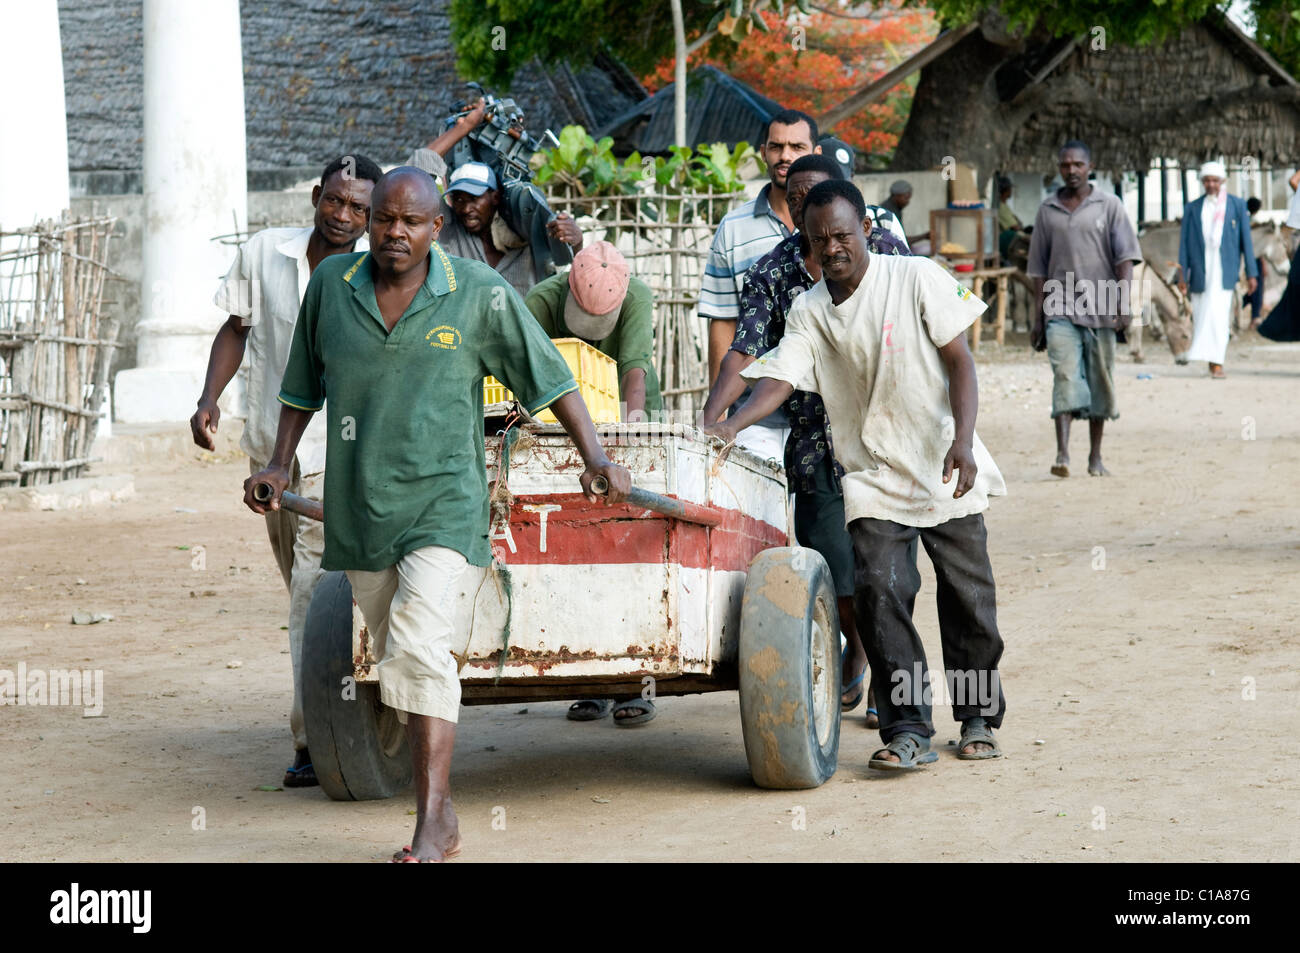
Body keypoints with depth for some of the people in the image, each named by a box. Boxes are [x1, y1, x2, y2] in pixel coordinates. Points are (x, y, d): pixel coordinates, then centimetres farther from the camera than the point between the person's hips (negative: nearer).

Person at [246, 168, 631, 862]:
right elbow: (304, 384, 17)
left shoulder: (479, 294, -6)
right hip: (358, 504, 5)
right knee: (396, 654, 12)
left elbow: (550, 377, 2)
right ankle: (442, 814, 24)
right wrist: (278, 465, 9)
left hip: (441, 498, -4)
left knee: (417, 639, -21)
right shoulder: (331, 284, 3)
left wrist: (595, 458, -5)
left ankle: (432, 824, -21)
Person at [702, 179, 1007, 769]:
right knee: (879, 593, -14)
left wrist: (963, 442, -17)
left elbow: (959, 362, -5)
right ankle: (908, 732, -11)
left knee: (967, 599, 5)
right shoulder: (809, 311, 3)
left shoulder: (918, 279, -5)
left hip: (945, 469, -1)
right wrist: (729, 426, -26)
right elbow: (780, 378, -8)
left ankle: (978, 720, 23)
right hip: (873, 476, 2)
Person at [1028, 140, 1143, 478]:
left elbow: (1124, 257, 0)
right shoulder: (1048, 210, 10)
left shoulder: (1109, 206, 5)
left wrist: (1125, 303, -12)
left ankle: (1095, 457, 16)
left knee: (1100, 384, 6)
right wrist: (1038, 318, 10)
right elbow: (1039, 269, 13)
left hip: (1100, 310, 0)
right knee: (1065, 377, -14)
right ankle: (1062, 454, -22)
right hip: (1060, 310, 0)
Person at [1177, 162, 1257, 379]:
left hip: (1224, 270, -3)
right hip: (1200, 270, 3)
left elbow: (1246, 240, 6)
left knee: (1219, 315, -15)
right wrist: (1182, 275, 1)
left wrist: (1251, 273, 1)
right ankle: (1212, 361, 17)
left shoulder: (1237, 206, 6)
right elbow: (1184, 243, 8)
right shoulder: (1192, 209, 9)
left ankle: (1217, 363, -18)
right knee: (1201, 316, 5)